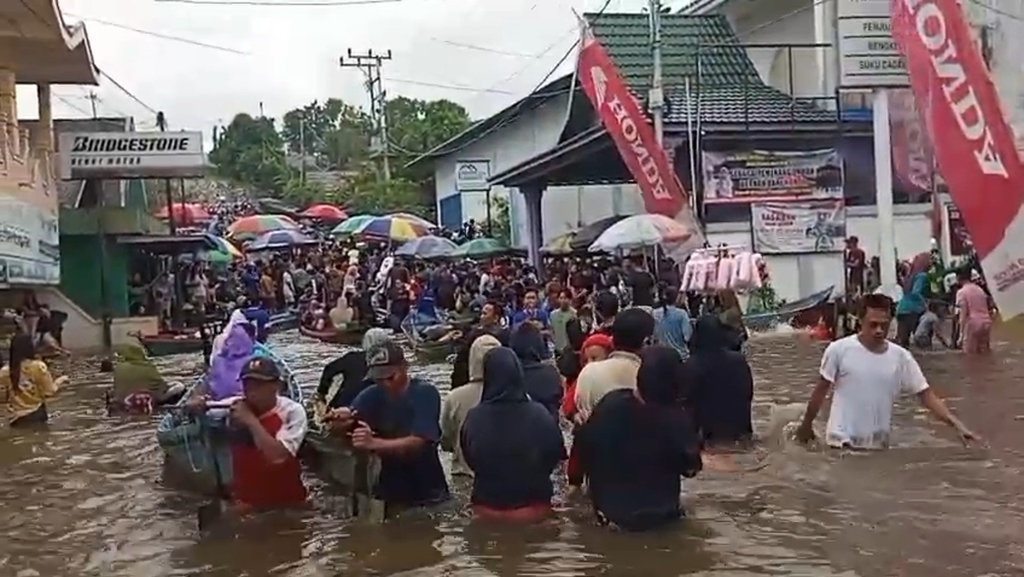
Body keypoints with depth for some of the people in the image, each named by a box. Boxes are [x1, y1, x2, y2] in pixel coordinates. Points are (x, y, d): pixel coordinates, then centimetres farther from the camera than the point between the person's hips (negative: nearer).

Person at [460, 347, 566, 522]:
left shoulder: (474, 418, -17)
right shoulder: (538, 414, -19)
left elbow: (470, 460, 2)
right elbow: (555, 455, -3)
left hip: (486, 507, 1)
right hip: (533, 506, -1)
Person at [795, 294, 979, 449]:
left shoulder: (901, 357, -3)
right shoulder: (839, 350, -10)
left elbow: (926, 395, -2)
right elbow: (821, 390, 0)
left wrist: (958, 425, -13)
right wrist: (807, 424, 7)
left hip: (879, 445, 4)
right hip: (843, 441, -4)